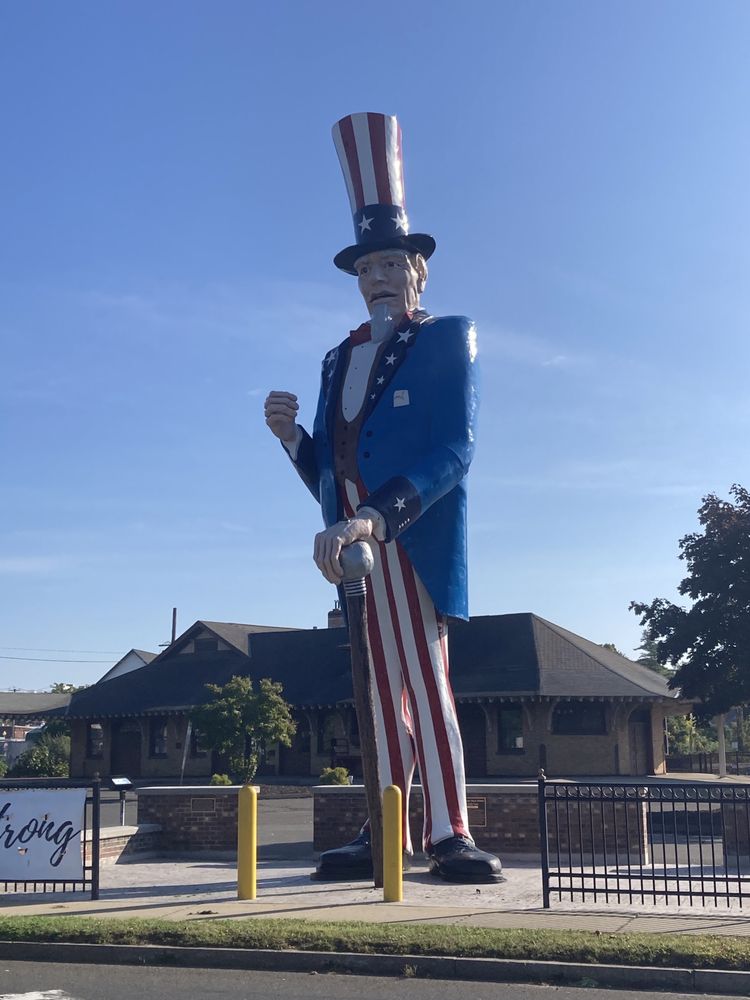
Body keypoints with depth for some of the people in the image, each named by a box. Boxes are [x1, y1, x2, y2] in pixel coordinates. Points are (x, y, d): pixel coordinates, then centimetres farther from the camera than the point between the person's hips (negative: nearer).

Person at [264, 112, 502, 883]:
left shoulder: (448, 340, 1)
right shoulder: (340, 360, 19)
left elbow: (454, 448, -14)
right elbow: (326, 474, 16)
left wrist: (379, 517, -27)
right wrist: (289, 434, -5)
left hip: (417, 539, -6)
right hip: (355, 545, 6)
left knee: (426, 680, -7)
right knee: (380, 685, 7)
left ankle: (448, 834, -3)